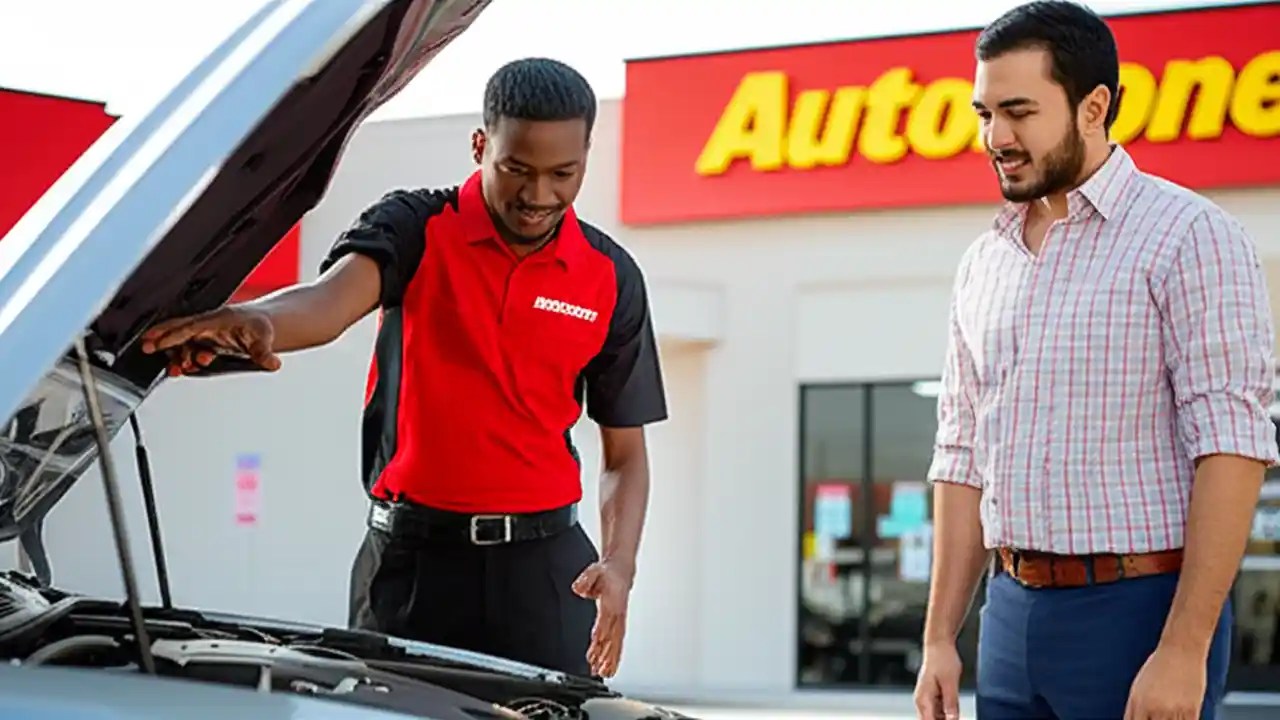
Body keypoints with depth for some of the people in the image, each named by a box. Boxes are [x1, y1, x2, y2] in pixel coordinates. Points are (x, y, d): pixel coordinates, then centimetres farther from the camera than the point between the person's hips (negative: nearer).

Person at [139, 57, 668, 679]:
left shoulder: (611, 277, 3)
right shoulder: (415, 228, -4)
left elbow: (625, 454, 8)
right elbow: (331, 299, -26)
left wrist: (619, 564, -10)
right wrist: (256, 321, -50)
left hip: (544, 558, 2)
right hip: (412, 555, -1)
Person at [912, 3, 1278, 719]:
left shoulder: (1187, 237, -8)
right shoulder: (984, 265, 13)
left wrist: (1184, 651, -20)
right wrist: (940, 640, 10)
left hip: (1138, 611, -6)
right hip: (1014, 613, 6)